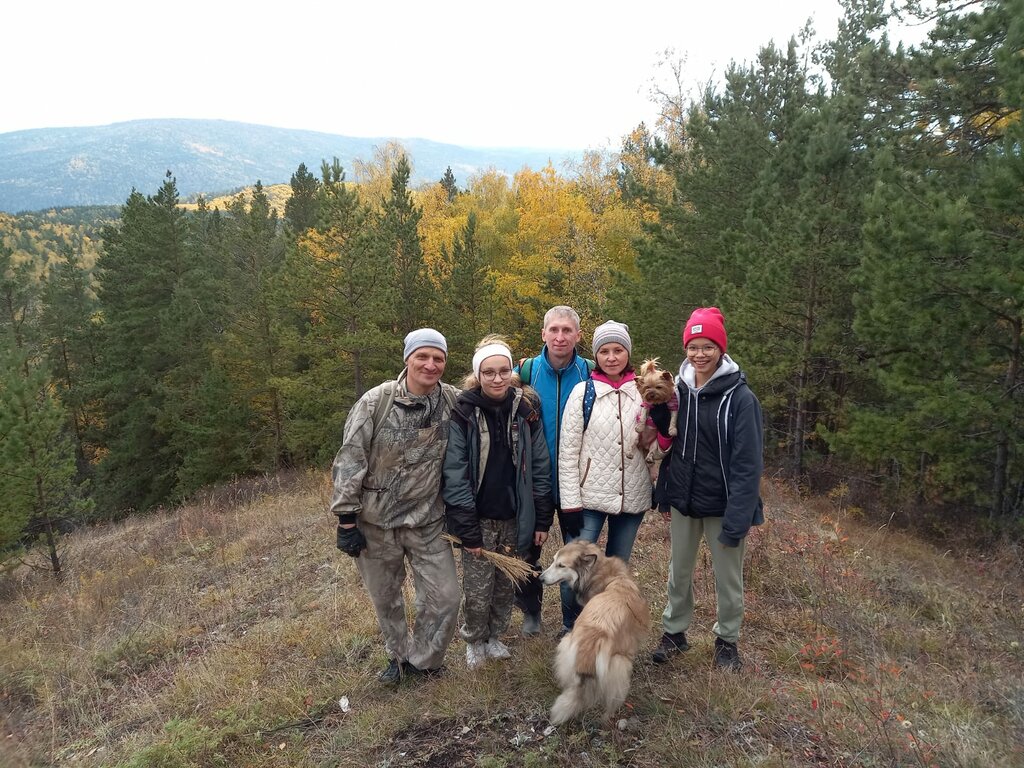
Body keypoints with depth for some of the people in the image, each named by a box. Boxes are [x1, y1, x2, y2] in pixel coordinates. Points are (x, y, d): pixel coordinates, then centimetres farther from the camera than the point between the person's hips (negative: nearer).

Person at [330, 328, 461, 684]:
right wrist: (346, 520, -11)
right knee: (385, 599, 16)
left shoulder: (453, 401, -7)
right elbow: (350, 460, -12)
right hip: (375, 521, -1)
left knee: (444, 597, 0)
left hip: (427, 521, 2)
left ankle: (420, 660, 26)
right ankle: (398, 655, 42)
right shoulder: (376, 401, -15)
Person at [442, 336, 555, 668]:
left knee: (505, 586, 15)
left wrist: (542, 518, 2)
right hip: (478, 519, -3)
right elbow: (455, 473, -12)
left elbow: (540, 467, 4)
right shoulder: (463, 413, -11)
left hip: (514, 518, 3)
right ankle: (474, 640, 30)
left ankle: (494, 635, 39)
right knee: (477, 591, 2)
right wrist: (467, 528, -14)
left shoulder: (524, 411, 0)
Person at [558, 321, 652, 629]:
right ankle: (572, 625, 21)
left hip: (632, 497, 2)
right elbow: (568, 450, -5)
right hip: (591, 496, -2)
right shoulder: (583, 392, -3)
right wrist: (570, 500, -9)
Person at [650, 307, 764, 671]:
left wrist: (737, 517, -21)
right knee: (679, 571, 18)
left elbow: (747, 464, -17)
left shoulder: (740, 397, -15)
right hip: (684, 501, 5)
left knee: (728, 577, 12)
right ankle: (674, 631, 37)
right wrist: (664, 495, 7)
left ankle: (727, 640, 33)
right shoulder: (678, 389, 1)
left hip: (722, 504, -4)